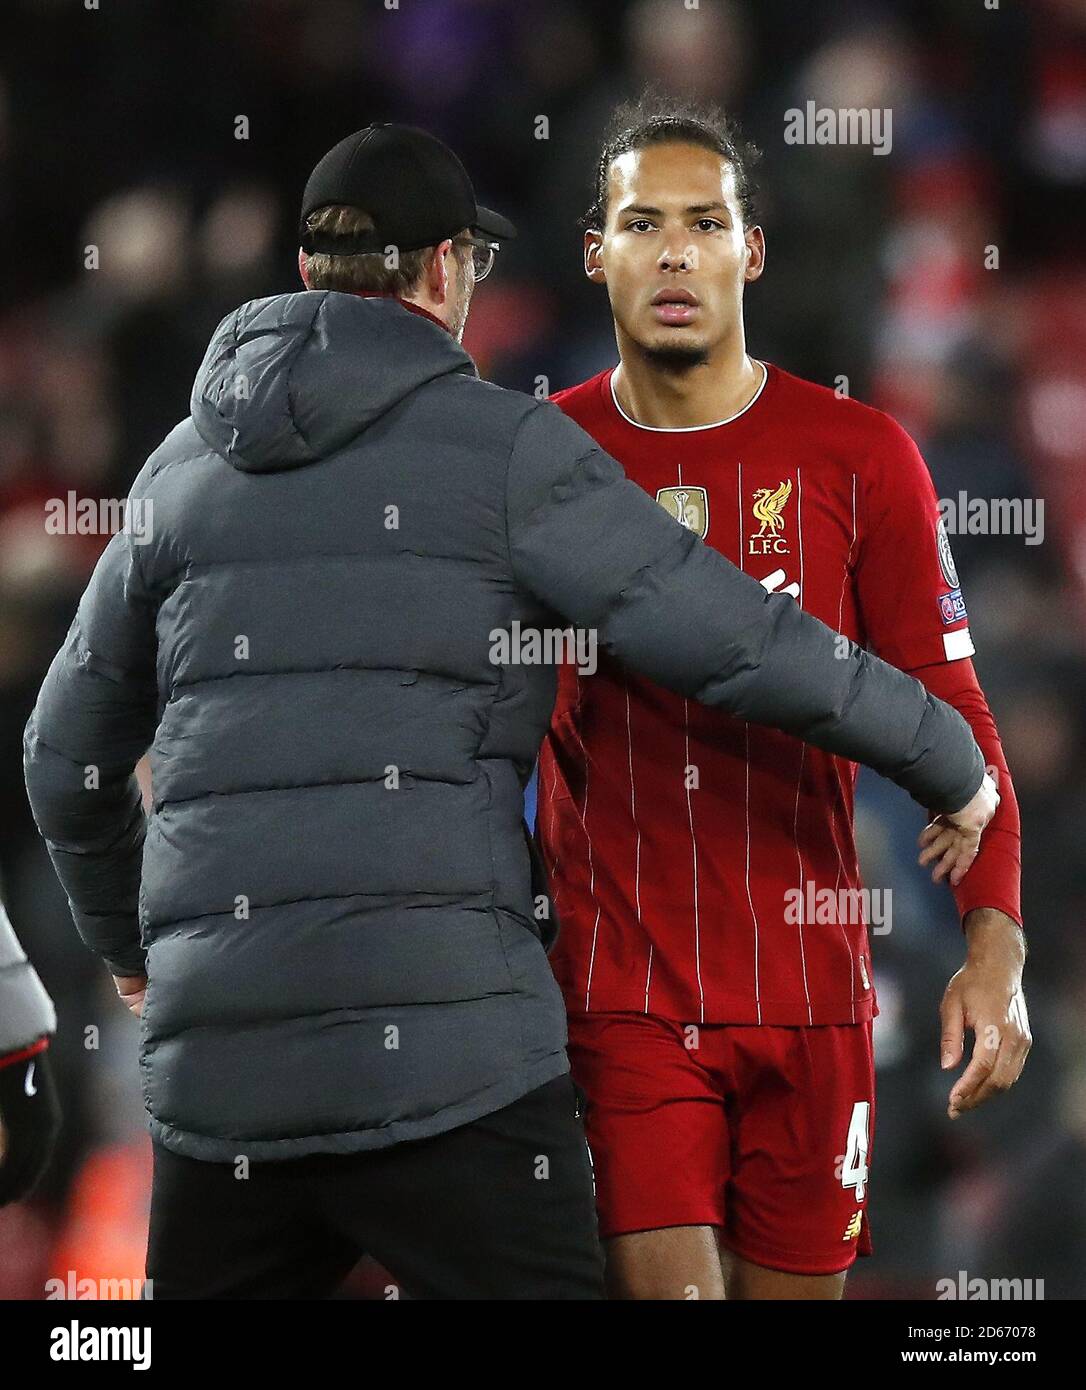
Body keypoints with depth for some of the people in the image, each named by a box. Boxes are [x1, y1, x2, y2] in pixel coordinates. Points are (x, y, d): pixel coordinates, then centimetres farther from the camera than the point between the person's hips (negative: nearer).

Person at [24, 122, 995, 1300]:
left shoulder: (181, 471, 18)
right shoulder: (502, 449, 2)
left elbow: (67, 757, 27)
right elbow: (746, 647, 1)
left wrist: (123, 936, 45)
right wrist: (955, 769, 16)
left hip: (214, 1066, 5)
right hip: (441, 1053, -5)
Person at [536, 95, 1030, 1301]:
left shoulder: (858, 458, 1)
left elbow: (945, 708, 0)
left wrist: (995, 947, -13)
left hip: (810, 996, 1)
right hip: (619, 1003, -1)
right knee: (664, 1289, -13)